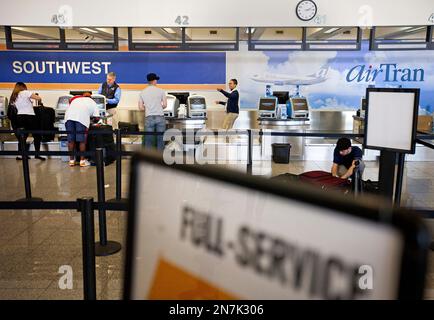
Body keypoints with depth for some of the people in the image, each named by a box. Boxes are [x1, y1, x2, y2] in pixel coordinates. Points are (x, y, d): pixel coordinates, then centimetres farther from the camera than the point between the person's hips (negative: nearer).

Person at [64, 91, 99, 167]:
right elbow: (96, 117, 16)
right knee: (82, 140, 5)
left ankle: (71, 160, 18)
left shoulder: (75, 98, 38)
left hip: (69, 116, 3)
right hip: (82, 118, -3)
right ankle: (82, 161, 11)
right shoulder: (92, 102, 28)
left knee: (71, 139, 10)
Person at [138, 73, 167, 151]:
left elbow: (140, 107, 4)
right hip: (160, 117, -1)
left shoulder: (142, 92, 7)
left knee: (148, 139, 5)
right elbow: (165, 105, -1)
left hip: (149, 118, 1)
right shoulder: (160, 91, 1)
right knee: (160, 139, 6)